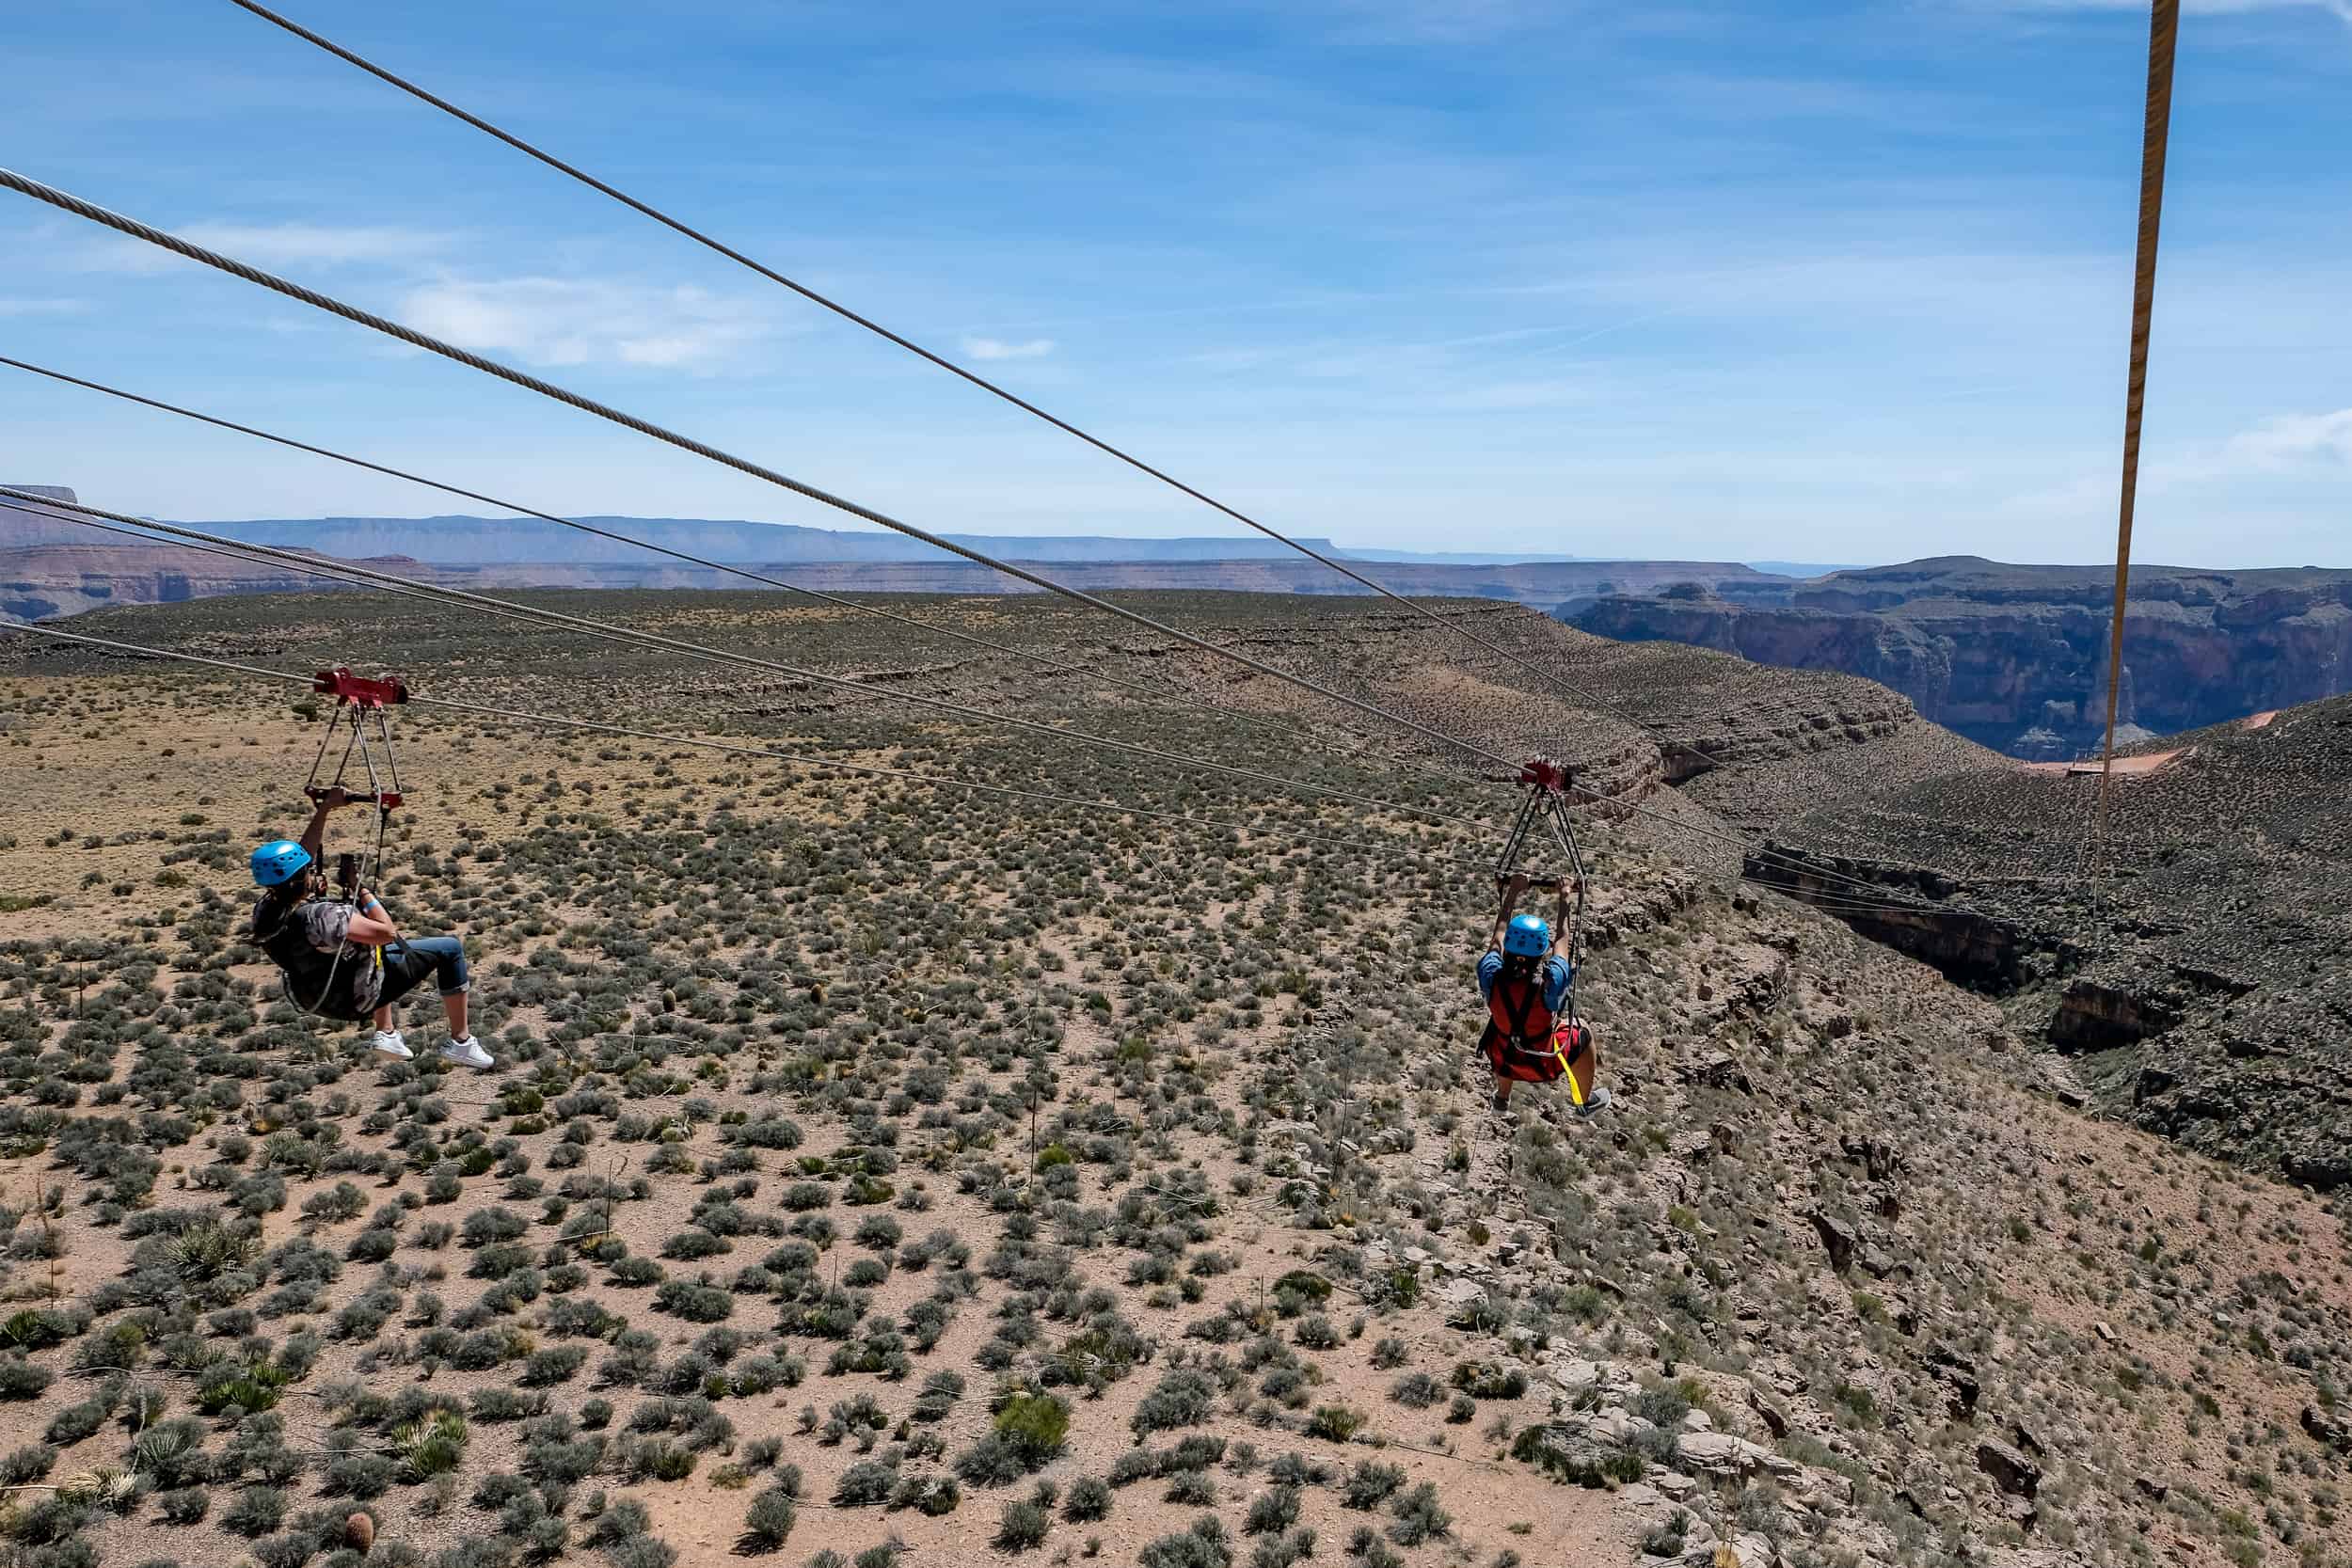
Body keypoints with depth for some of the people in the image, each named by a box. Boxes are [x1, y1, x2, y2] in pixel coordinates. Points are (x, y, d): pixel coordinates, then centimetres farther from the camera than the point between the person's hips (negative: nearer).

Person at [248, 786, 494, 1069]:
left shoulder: (264, 910, -13)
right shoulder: (321, 917, -37)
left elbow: (304, 852, 0)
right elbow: (387, 932, -29)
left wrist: (325, 807, 0)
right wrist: (362, 890, -17)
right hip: (356, 998, -8)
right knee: (450, 950, 4)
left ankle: (386, 1033, 35)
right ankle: (461, 1043, 11)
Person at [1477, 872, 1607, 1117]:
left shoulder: (1491, 977, -28)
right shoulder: (1550, 984, -34)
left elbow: (1500, 932, -10)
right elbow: (1562, 938, -16)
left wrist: (1512, 893, 1)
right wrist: (1564, 898, -4)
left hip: (1503, 1061, 2)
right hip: (1545, 1065, -2)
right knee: (1582, 1031, 25)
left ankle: (1502, 1096, 54)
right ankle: (1585, 1102, 41)